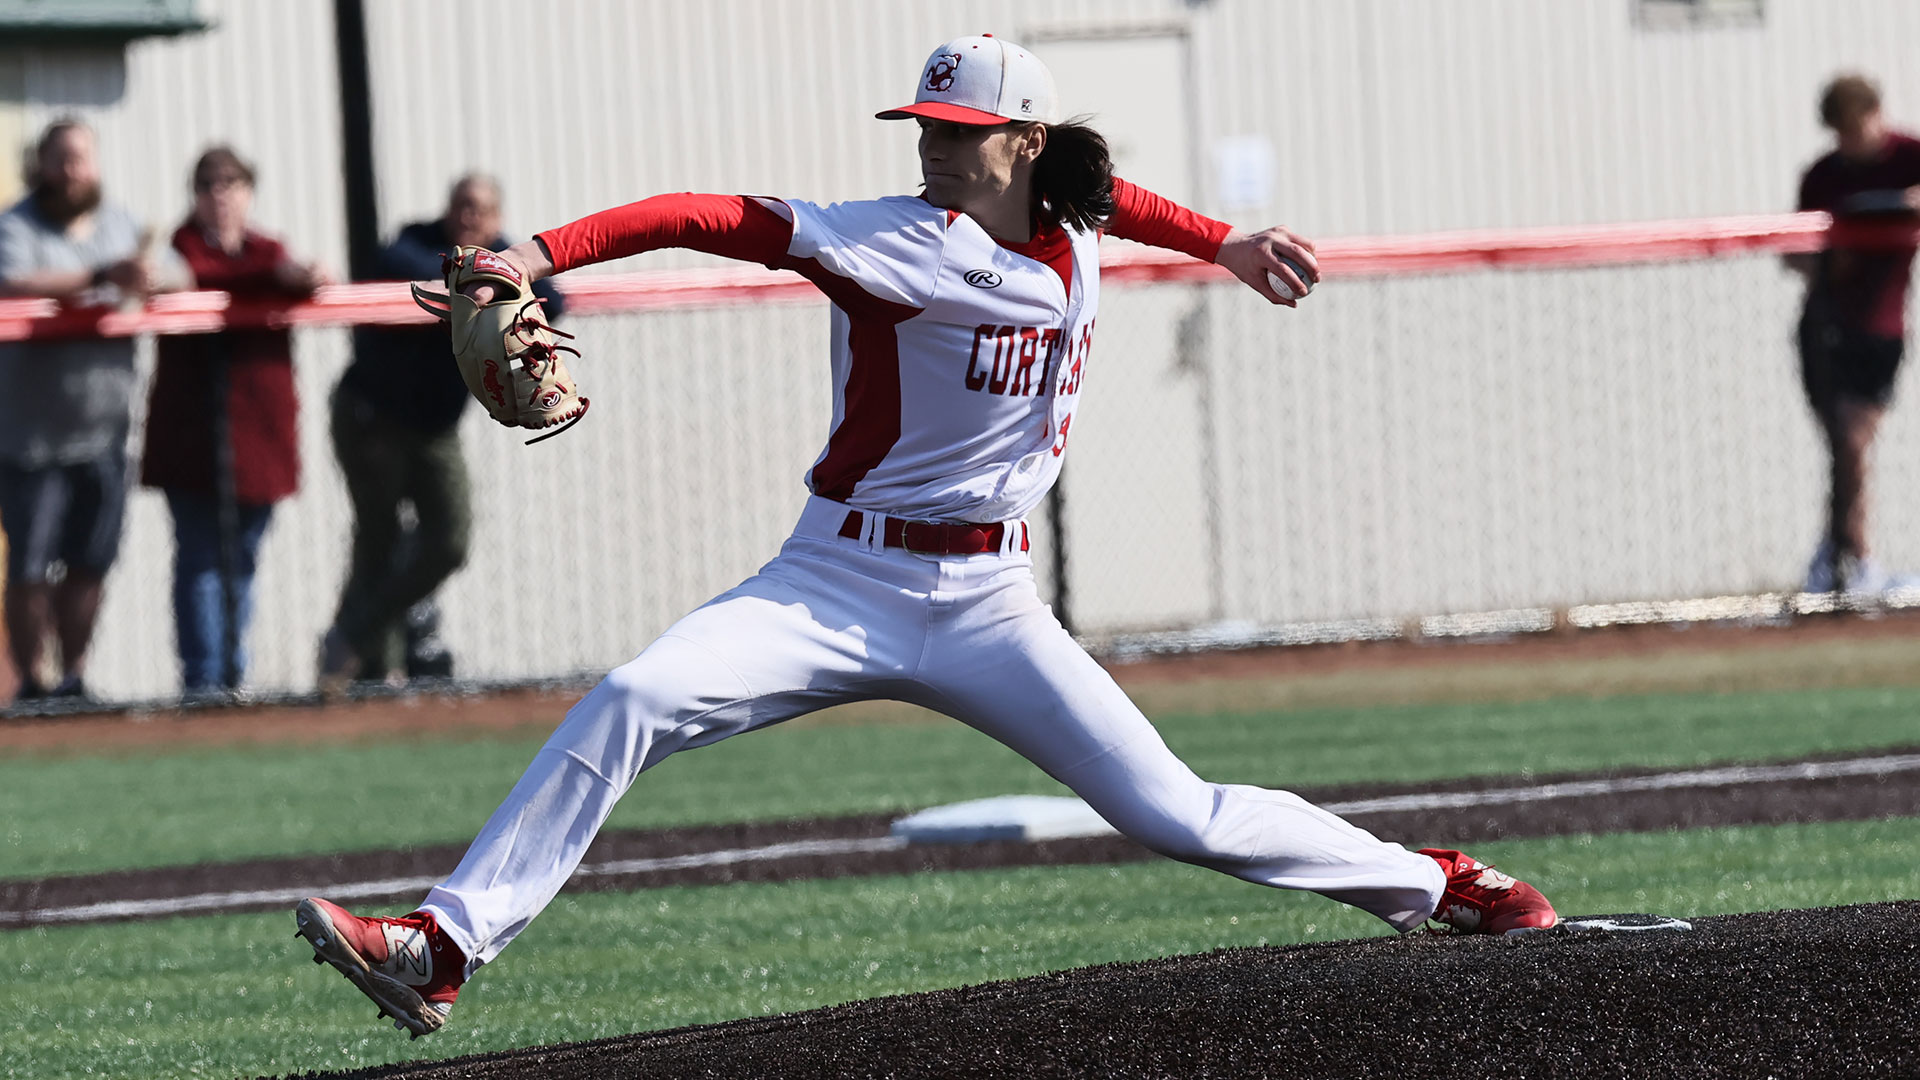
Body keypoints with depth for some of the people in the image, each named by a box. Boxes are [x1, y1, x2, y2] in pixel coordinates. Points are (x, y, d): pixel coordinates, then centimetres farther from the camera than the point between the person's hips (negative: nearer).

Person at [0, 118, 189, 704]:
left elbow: (180, 276, 9)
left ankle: (75, 676, 16)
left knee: (89, 565, 6)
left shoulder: (120, 225, 10)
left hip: (103, 431, 5)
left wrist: (151, 277, -14)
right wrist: (98, 279, -33)